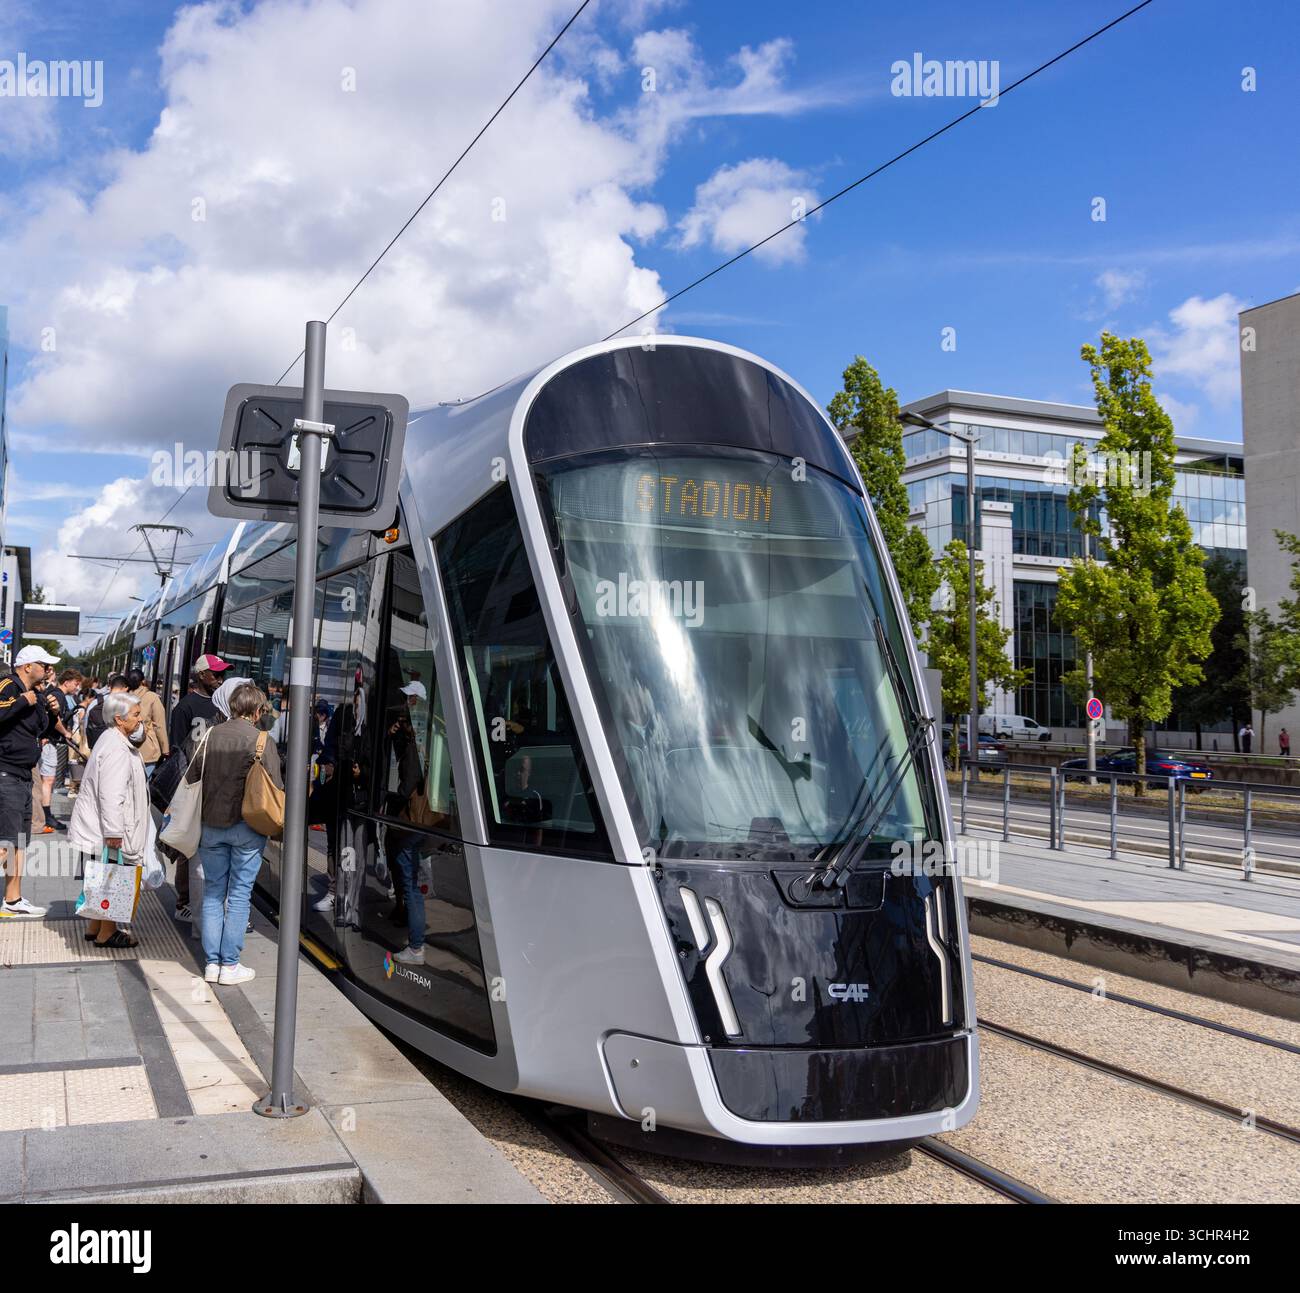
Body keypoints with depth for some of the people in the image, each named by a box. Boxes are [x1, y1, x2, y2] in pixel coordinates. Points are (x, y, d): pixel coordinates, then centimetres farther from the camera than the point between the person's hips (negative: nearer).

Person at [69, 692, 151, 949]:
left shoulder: (116, 741, 14)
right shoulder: (115, 749, -21)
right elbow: (111, 795, -26)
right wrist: (114, 832, -24)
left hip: (99, 830, 11)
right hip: (106, 831, -11)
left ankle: (95, 927, 29)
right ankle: (106, 934, 9)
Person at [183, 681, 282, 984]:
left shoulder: (211, 735, 1)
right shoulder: (262, 741, -10)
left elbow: (191, 777, 6)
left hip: (211, 825, 4)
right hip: (247, 826, -4)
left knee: (213, 892, 12)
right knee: (239, 894, 4)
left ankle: (211, 963, 15)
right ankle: (230, 964, 7)